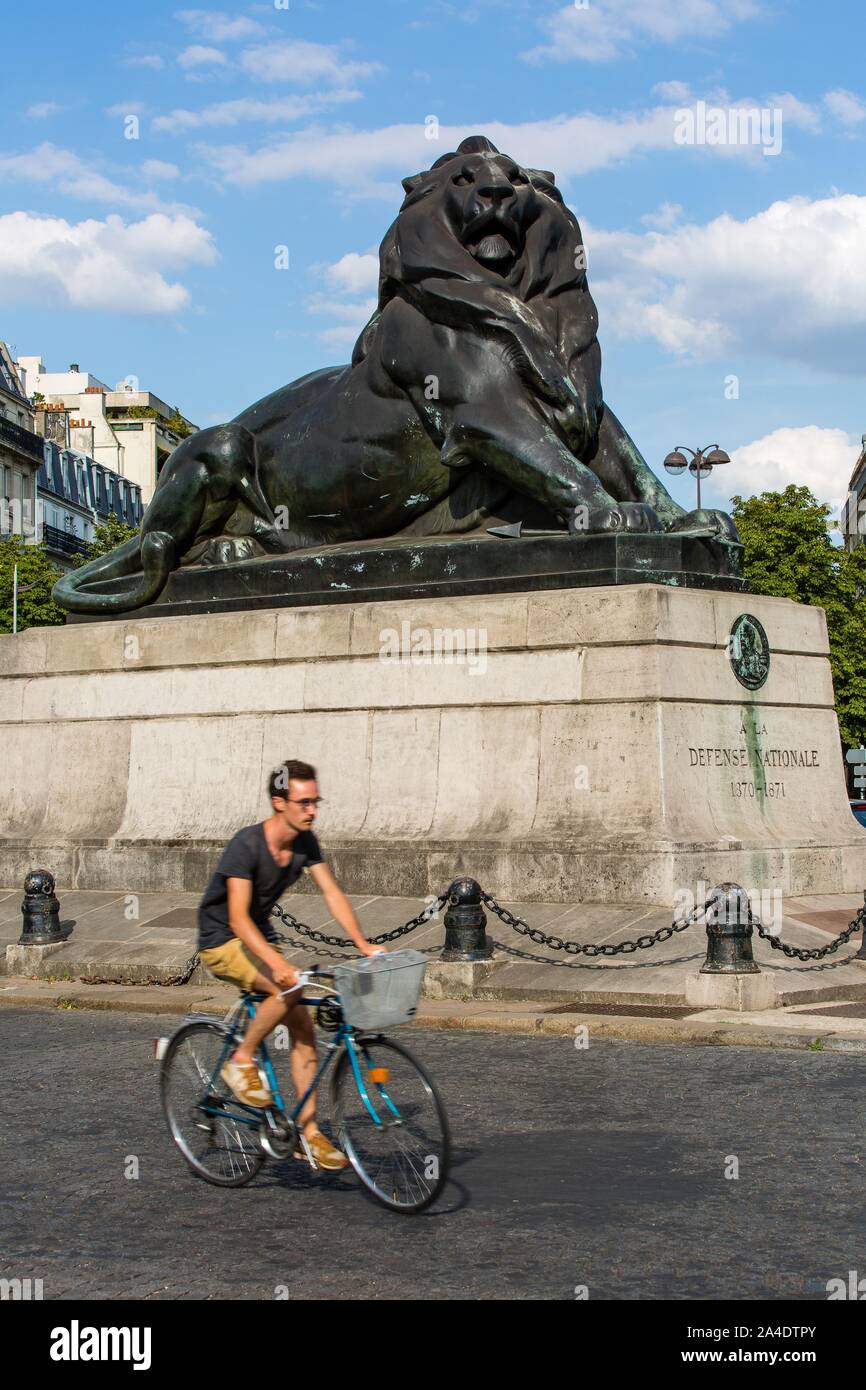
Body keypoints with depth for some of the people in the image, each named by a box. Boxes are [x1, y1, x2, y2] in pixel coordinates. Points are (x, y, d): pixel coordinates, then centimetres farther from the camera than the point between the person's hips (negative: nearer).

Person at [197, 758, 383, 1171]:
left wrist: (363, 943, -18)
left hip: (258, 938, 7)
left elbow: (332, 892, -4)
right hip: (222, 941, -7)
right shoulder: (246, 845, -27)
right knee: (289, 989, -32)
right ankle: (240, 1062, -10)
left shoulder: (304, 842, -6)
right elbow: (238, 918, -33)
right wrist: (276, 962, -47)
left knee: (303, 1028, -2)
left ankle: (308, 1132, 4)